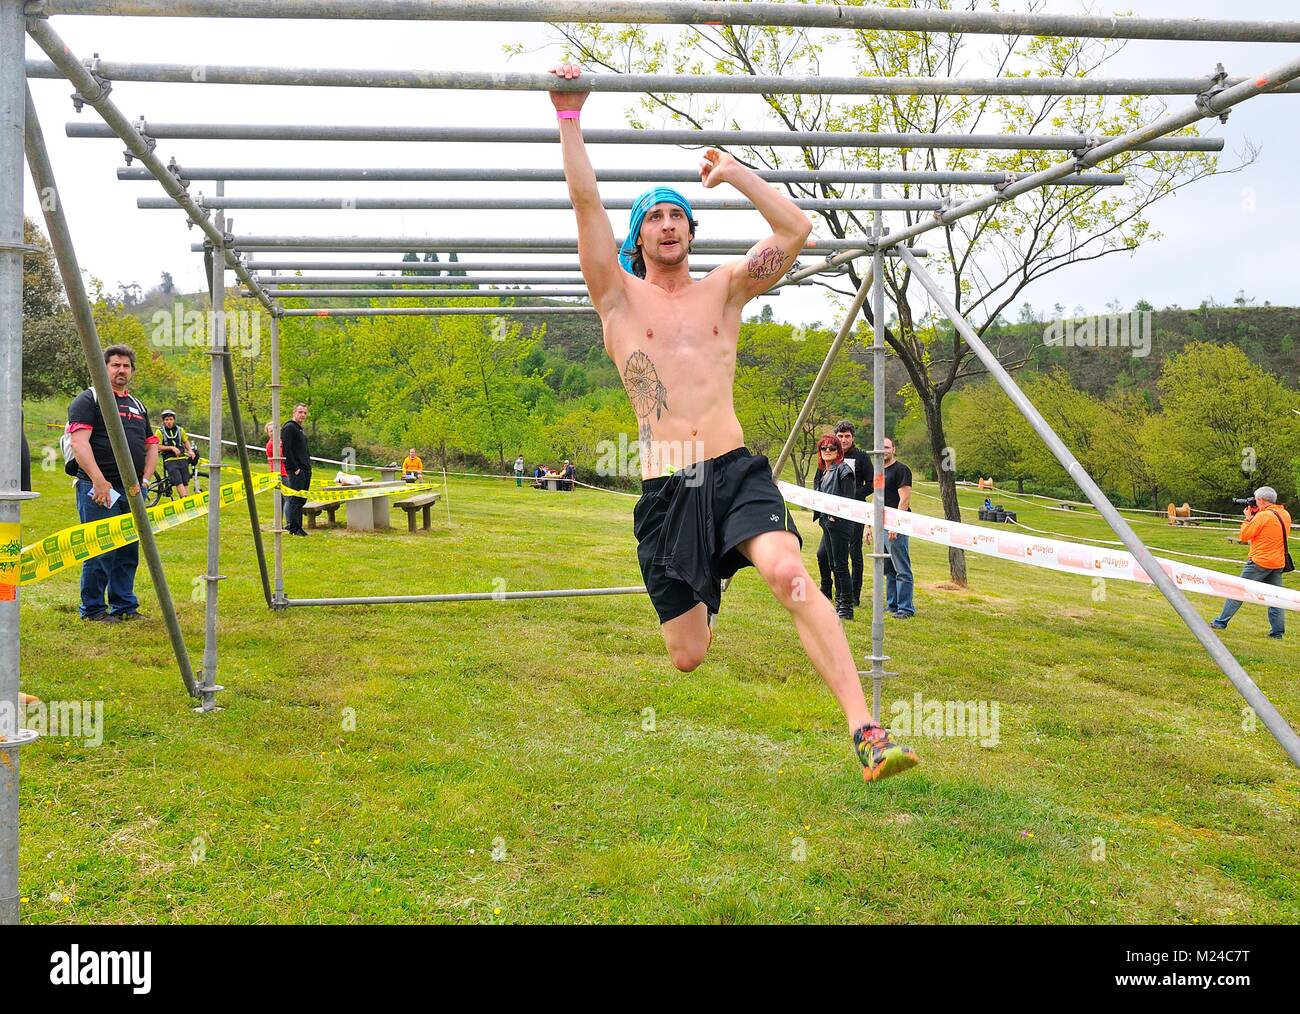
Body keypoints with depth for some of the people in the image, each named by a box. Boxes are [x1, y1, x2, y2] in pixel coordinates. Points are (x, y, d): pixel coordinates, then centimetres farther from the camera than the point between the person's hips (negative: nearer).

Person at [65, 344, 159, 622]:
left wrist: (146, 479, 8)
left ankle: (124, 606, 19)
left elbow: (151, 445, 25)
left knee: (128, 552, 10)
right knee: (100, 551, -4)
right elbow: (79, 443, -13)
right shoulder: (88, 400, -1)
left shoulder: (138, 406, 21)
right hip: (100, 490, -7)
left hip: (132, 491, 7)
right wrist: (99, 481, -20)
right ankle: (92, 609, 8)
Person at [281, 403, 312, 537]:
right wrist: (295, 468, -19)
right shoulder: (289, 428, -8)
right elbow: (287, 450, -16)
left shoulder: (301, 430, 21)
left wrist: (309, 465, 16)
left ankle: (298, 527, 15)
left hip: (305, 470, 9)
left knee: (302, 499, 10)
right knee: (295, 499, -8)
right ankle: (294, 528, -6)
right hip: (296, 471, -9)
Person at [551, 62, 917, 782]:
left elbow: (796, 229, 5)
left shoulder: (724, 289, 14)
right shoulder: (620, 297, 9)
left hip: (736, 472, 0)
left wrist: (732, 172, 10)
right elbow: (586, 202, 0)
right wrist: (569, 116, -1)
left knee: (787, 572, -29)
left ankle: (867, 735, -31)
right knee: (688, 656, 2)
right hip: (664, 489, 0)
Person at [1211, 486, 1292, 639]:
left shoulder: (1263, 516, -16)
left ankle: (1221, 622, 9)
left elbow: (1244, 535, -9)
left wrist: (1248, 518, 3)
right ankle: (1278, 631, 9)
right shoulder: (1285, 515, 7)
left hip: (1259, 562, -7)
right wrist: (1255, 516, 11)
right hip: (1278, 563, 7)